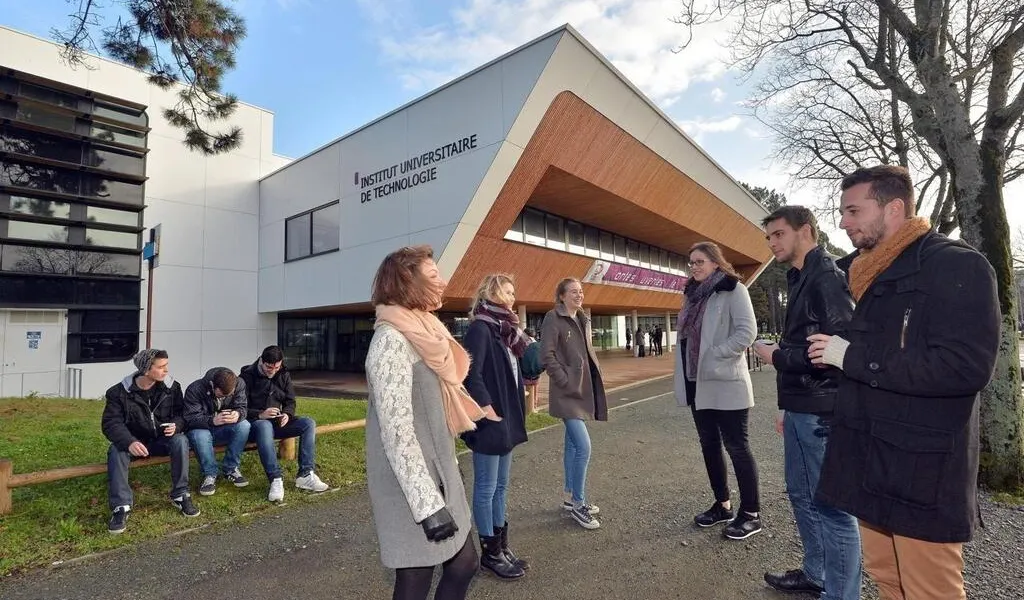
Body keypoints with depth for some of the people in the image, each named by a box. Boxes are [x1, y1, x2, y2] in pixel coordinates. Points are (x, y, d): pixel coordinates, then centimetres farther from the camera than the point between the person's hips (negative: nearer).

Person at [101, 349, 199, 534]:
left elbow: (181, 413, -1)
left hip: (163, 440, 1)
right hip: (135, 442, 0)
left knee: (181, 441, -30)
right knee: (116, 450, -32)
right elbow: (111, 423, -17)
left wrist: (176, 425, -26)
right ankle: (121, 507, -25)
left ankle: (180, 496, -18)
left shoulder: (172, 387, -6)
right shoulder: (119, 392, -11)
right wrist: (129, 442, -36)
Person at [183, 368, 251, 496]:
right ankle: (210, 475, -16)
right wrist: (212, 420, -44)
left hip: (225, 431, 2)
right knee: (199, 435, -37)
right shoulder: (194, 390, -22)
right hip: (203, 429, -2)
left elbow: (241, 407, -13)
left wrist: (237, 414, -38)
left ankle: (230, 469, -12)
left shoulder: (239, 385, -15)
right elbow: (191, 418, -26)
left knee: (244, 425, -28)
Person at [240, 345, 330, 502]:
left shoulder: (284, 375, 9)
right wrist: (260, 415, -27)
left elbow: (290, 401, 13)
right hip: (254, 423, -5)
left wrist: (287, 414, -9)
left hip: (276, 422, 5)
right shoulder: (247, 376, -6)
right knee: (264, 426, -41)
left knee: (309, 423, -18)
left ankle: (305, 475, -24)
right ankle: (275, 480, -43)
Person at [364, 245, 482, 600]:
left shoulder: (423, 331, 8)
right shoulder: (392, 340, -20)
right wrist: (427, 505, -24)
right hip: (413, 492, -8)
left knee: (464, 564, 19)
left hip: (437, 476, 9)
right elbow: (397, 432, -24)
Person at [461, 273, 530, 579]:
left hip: (507, 420, 9)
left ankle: (501, 545, 32)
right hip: (490, 421, -9)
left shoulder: (504, 329, 12)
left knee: (500, 486, 18)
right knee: (486, 488, 6)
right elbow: (471, 374, -24)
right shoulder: (480, 328, -16)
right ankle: (490, 552, 21)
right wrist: (486, 407, -20)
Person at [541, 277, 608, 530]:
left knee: (573, 445, 16)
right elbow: (547, 355, -16)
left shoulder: (583, 319, 12)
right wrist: (566, 382, -17)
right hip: (567, 392, -8)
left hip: (582, 389, 8)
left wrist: (592, 381, 11)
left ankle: (570, 498, 28)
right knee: (583, 447, -10)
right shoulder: (553, 318, -11)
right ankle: (578, 504, 6)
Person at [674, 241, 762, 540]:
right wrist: (683, 376, 10)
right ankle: (722, 504, 28)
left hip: (726, 383, -7)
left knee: (736, 446, 1)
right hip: (697, 383, 7)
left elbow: (746, 331, -15)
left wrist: (714, 355, -18)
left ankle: (751, 514, 15)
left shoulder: (733, 290, -6)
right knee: (709, 444, 14)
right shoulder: (693, 294, 15)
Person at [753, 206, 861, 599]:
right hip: (802, 408, 10)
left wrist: (776, 355, -12)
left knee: (830, 505, 1)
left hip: (819, 411, -10)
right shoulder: (801, 279, 15)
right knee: (801, 493, 20)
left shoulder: (826, 276, -13)